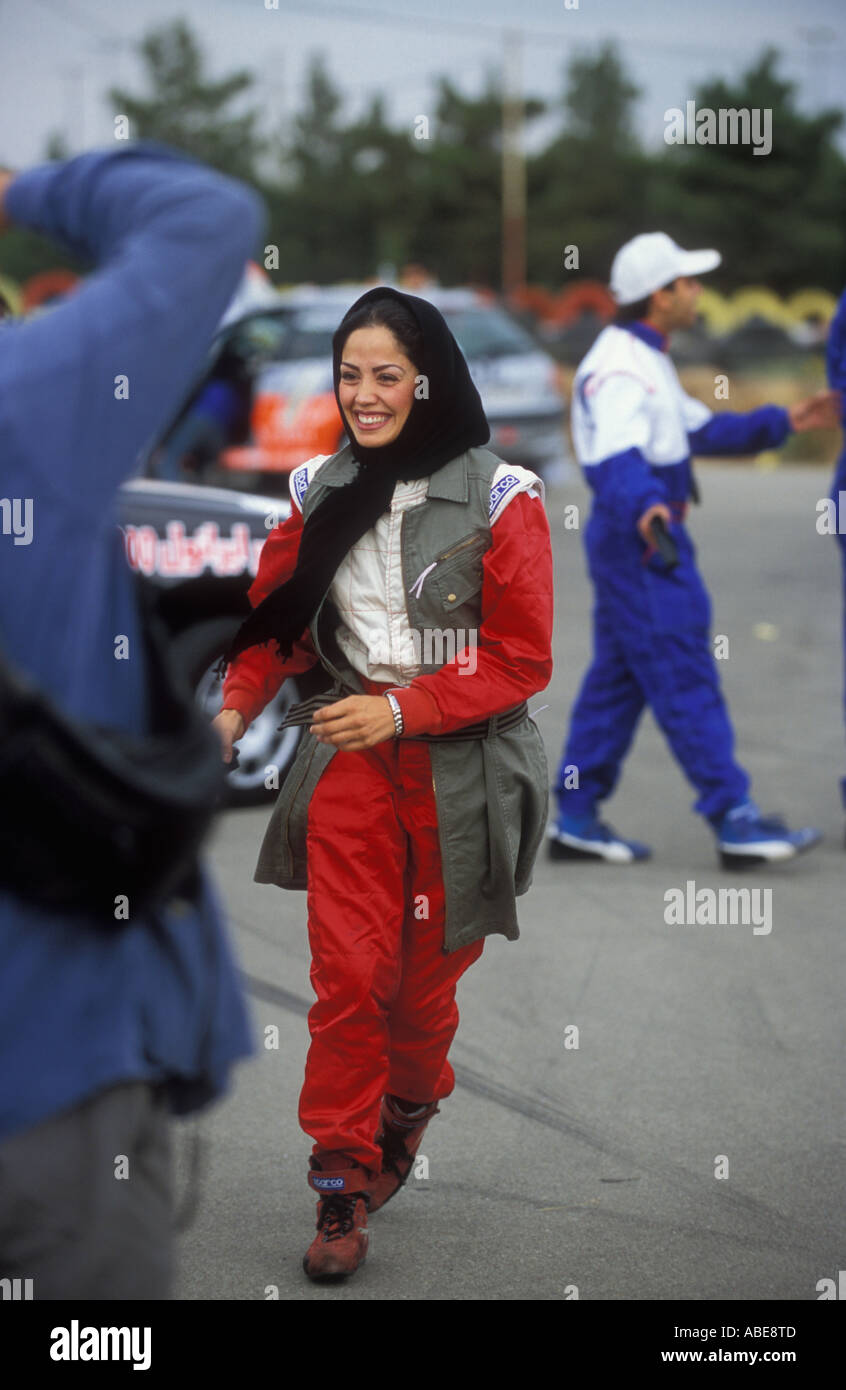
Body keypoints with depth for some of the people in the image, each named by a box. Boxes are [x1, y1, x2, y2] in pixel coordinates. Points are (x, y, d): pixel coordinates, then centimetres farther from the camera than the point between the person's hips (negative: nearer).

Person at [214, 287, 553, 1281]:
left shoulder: (499, 497, -9)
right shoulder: (320, 490, 4)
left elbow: (520, 660, -10)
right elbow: (277, 618, 13)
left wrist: (402, 710, -18)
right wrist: (237, 705, -5)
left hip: (458, 771, -2)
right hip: (350, 761, 2)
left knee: (425, 972, 10)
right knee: (346, 975, -3)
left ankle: (408, 1108, 39)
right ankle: (342, 1184, 6)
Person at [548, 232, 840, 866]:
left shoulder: (647, 360, 18)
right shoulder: (620, 369, -17)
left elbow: (700, 429, 27)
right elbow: (614, 458, -33)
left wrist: (783, 422, 22)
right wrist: (644, 506, -53)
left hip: (645, 537, 11)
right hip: (641, 541, -11)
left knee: (619, 679, 11)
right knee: (686, 682, -8)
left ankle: (576, 819, 14)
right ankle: (735, 821, -6)